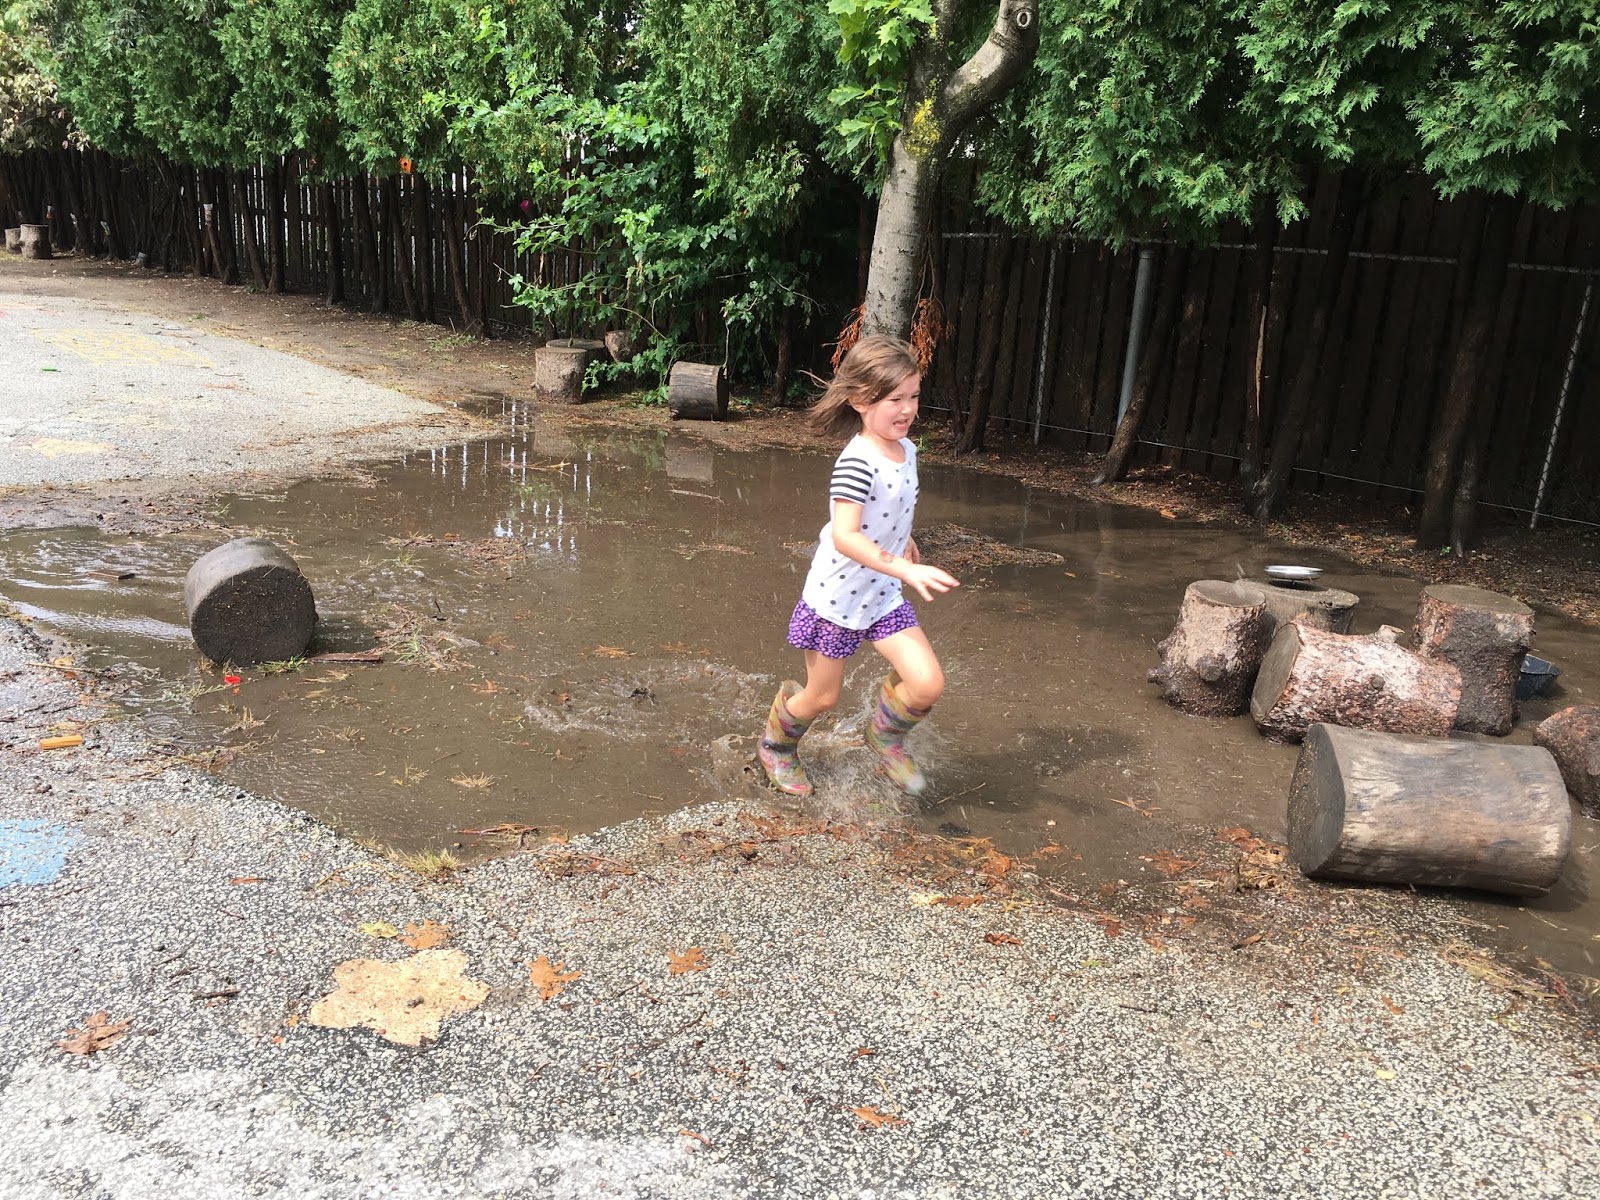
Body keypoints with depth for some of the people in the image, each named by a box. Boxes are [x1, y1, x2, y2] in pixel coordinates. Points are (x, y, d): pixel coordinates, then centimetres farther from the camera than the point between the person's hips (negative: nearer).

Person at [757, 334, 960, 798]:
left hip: (883, 596, 7)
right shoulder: (857, 463, -27)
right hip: (835, 597, -6)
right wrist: (906, 570, -44)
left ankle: (885, 734, 24)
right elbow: (845, 537, -38)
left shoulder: (906, 450, -1)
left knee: (927, 685, -7)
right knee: (822, 697, 11)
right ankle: (775, 745, 42)